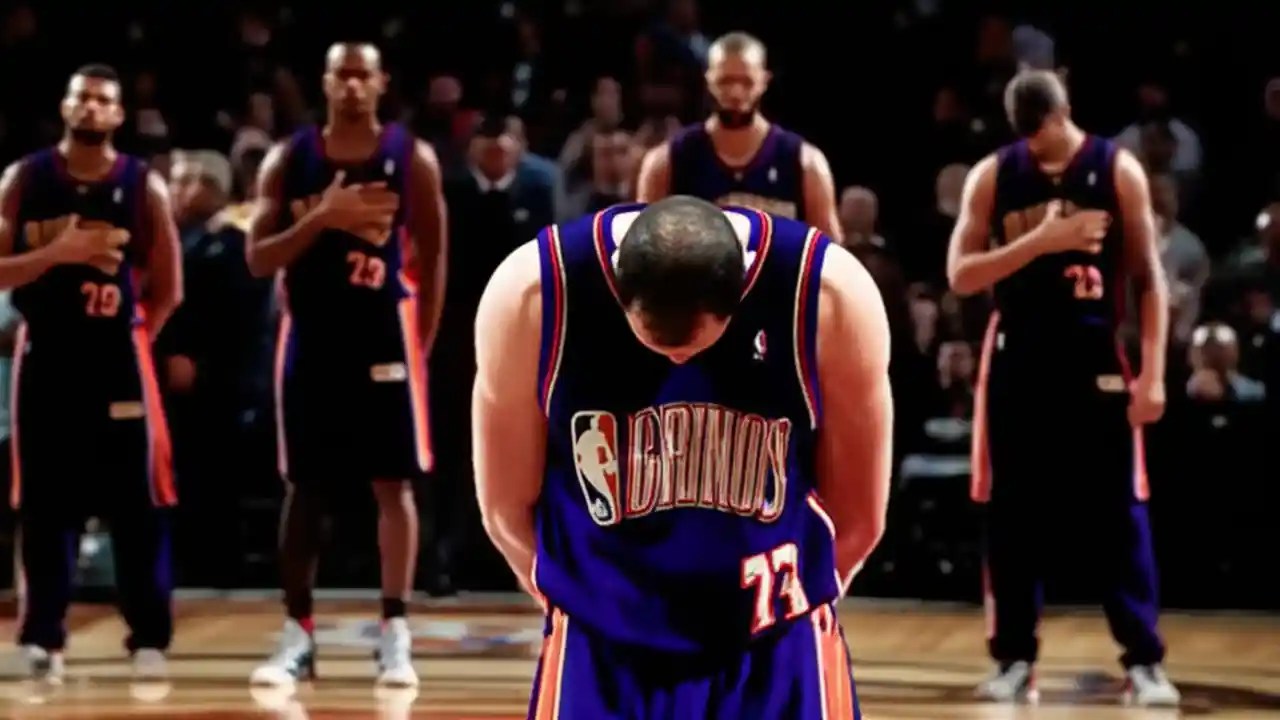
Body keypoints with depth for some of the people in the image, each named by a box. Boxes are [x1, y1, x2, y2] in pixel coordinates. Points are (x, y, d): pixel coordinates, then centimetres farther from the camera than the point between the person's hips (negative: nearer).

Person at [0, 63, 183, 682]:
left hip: (117, 356, -1)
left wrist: (128, 332, 1)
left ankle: (149, 639, 7)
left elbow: (168, 290, 4)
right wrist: (57, 252, -16)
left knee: (136, 504, 0)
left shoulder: (143, 185, -1)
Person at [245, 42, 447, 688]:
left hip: (383, 334, -1)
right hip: (310, 336, 1)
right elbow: (258, 259, -3)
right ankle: (297, 634, 10)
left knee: (393, 482, -1)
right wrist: (321, 218, -18)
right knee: (305, 486, 5)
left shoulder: (413, 158, -1)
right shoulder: (288, 159, 1)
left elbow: (431, 259, 3)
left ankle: (395, 633, 2)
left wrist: (421, 344, -1)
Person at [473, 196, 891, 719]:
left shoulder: (831, 294, -16)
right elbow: (508, 508, 0)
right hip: (604, 655, 0)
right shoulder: (531, 293, -16)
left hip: (776, 654, 0)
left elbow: (857, 516, 0)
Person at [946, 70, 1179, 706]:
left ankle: (1143, 661, 3)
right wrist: (1039, 241, -18)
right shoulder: (992, 176, 0)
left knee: (1118, 514, -2)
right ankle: (1015, 658, 11)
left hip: (1095, 358, -1)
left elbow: (1148, 277, -1)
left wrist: (1152, 373, -8)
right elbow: (959, 275, -5)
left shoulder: (1118, 171, -3)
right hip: (1018, 360, 1)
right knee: (1012, 516, 3)